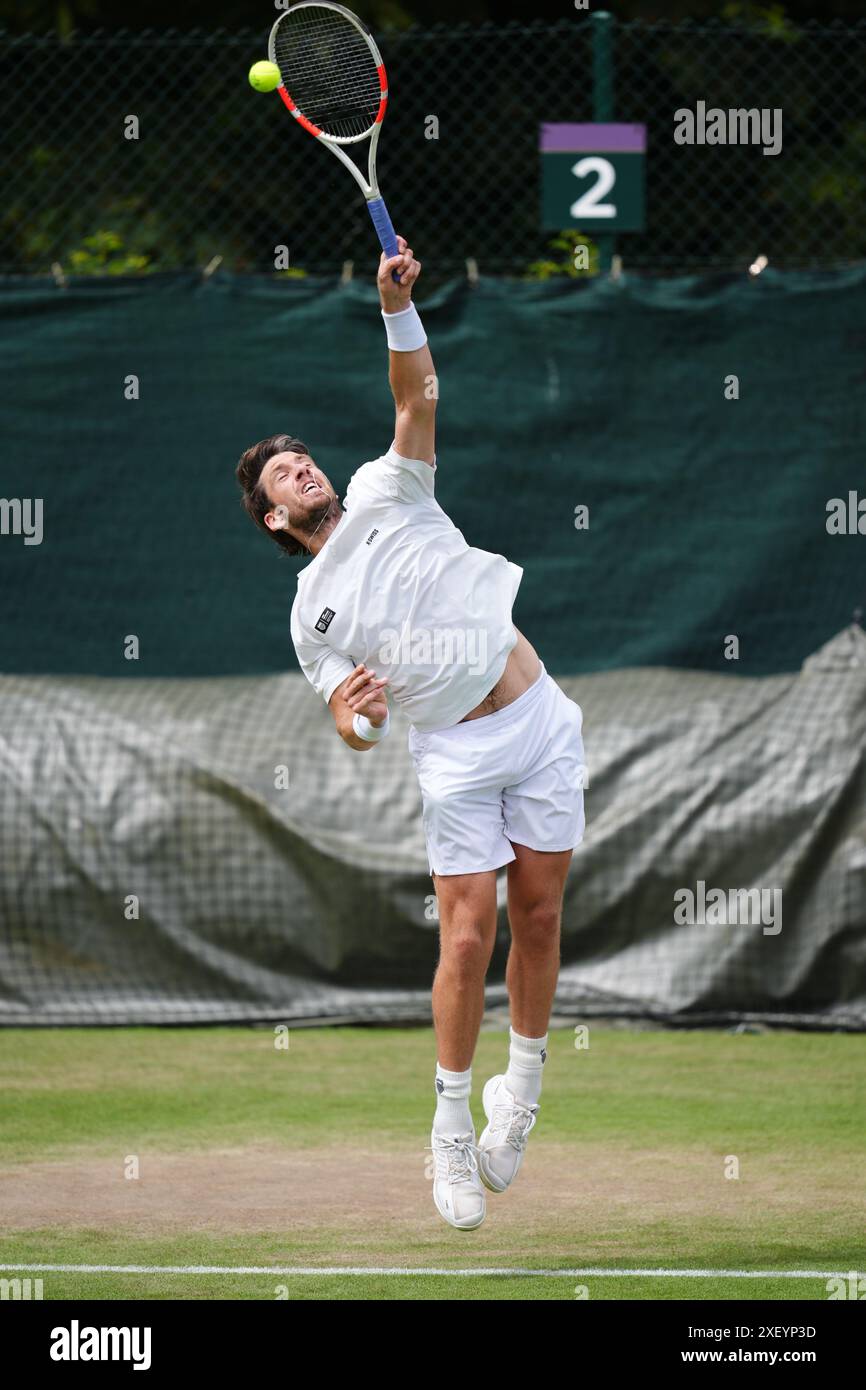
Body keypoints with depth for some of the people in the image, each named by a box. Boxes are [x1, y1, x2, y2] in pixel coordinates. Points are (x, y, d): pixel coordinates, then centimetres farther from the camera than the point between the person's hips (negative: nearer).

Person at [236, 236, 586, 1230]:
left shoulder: (388, 496, 10)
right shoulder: (312, 614, 7)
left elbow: (416, 396, -4)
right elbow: (355, 729, 3)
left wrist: (398, 308, -20)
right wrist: (359, 719, -22)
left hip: (540, 720, 2)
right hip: (455, 757, -2)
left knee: (538, 918, 3)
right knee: (468, 937, -10)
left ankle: (520, 1090, 20)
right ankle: (451, 1130, 1)